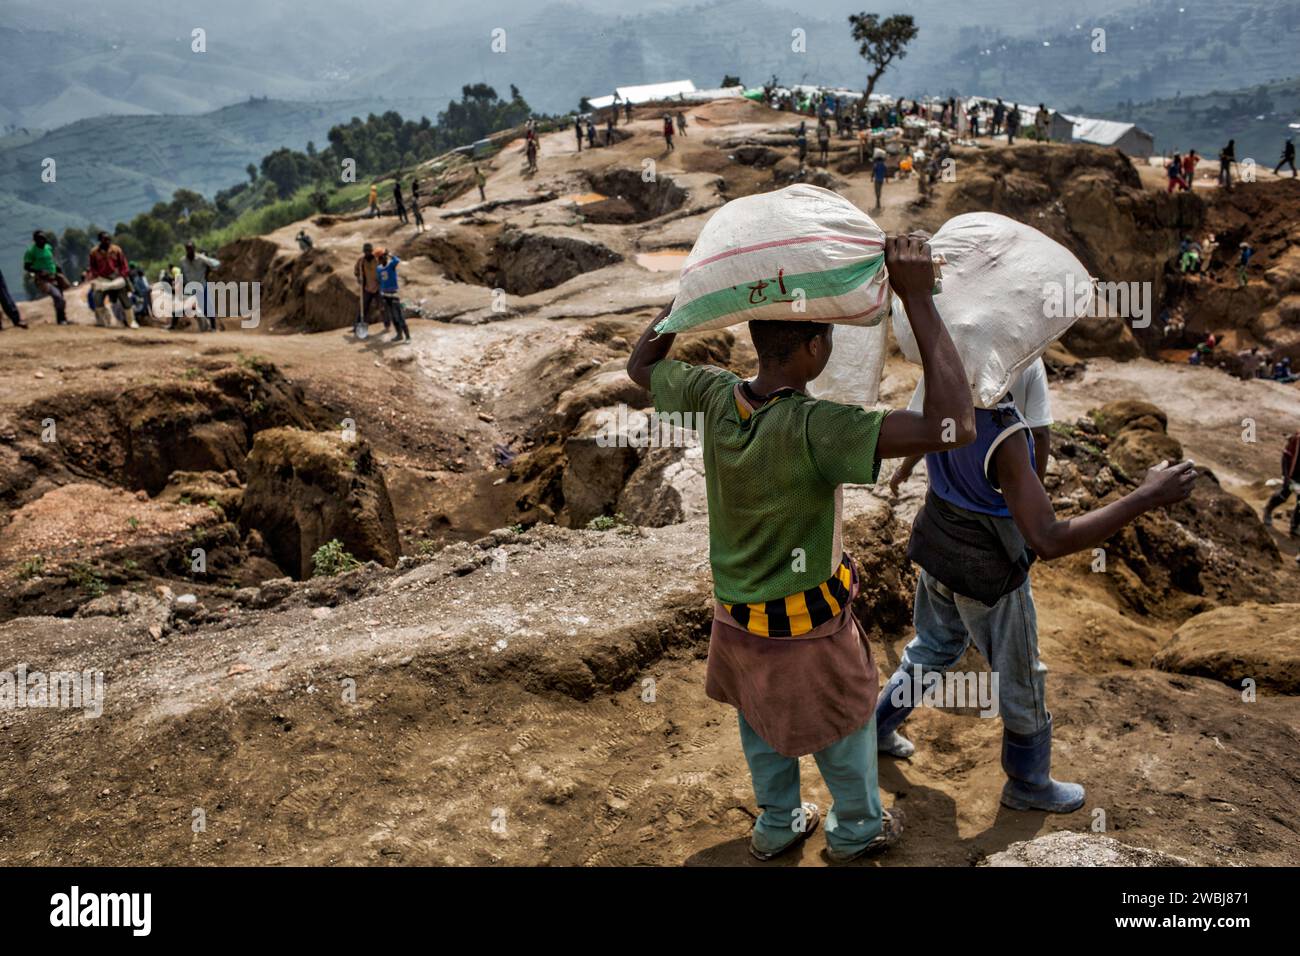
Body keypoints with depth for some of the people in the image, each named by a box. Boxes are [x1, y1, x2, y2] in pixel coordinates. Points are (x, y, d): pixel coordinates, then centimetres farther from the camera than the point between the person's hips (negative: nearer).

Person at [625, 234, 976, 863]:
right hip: (807, 629, -5)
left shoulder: (714, 396, -19)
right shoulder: (812, 428, -37)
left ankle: (776, 826, 52)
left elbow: (641, 366, 2)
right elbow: (953, 427, -44)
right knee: (841, 728, 24)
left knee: (761, 726, 29)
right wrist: (918, 299, -41)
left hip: (736, 617, 5)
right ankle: (856, 830, 49)